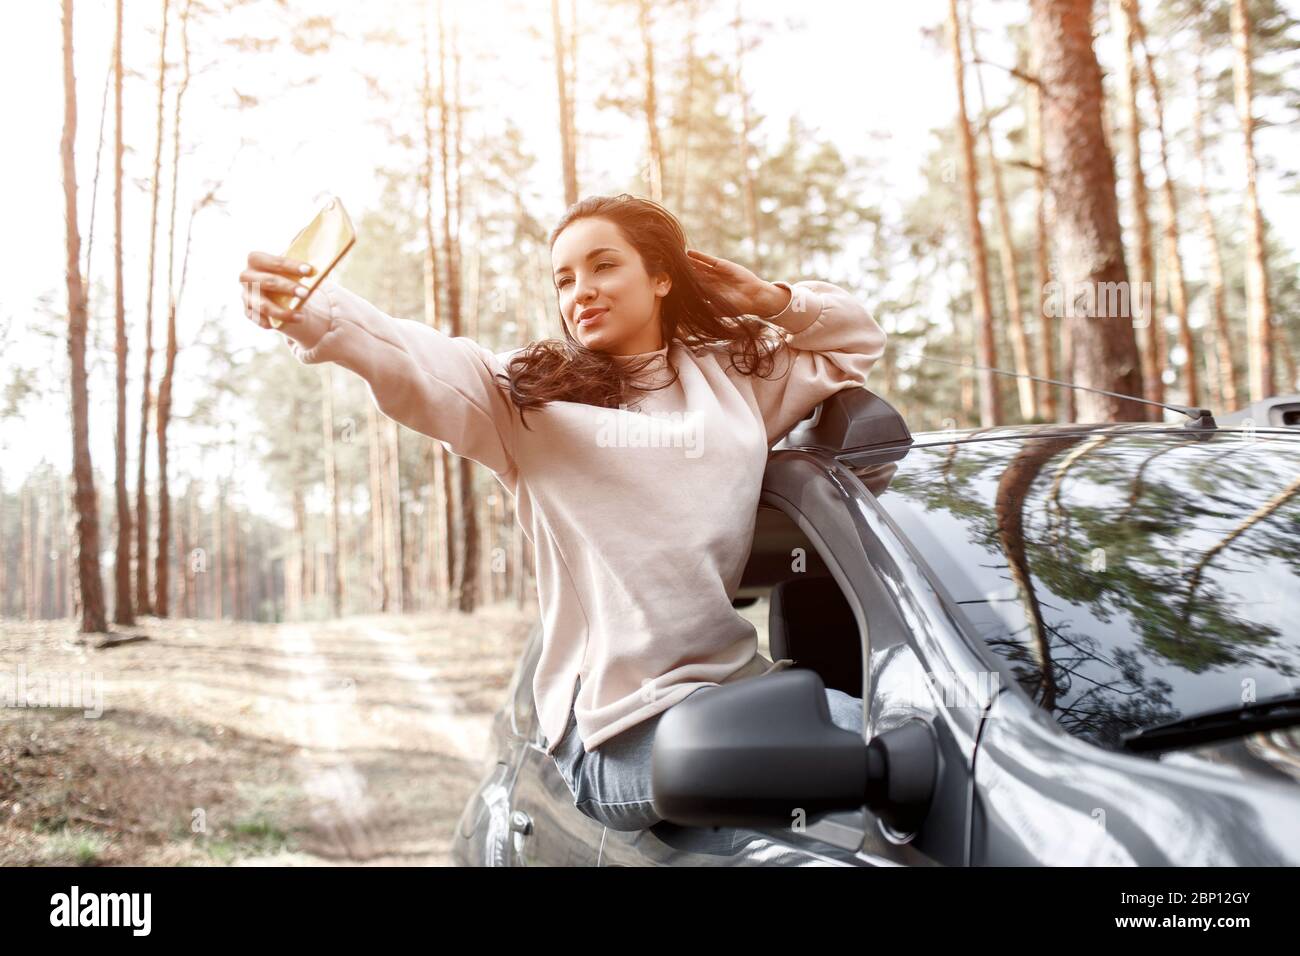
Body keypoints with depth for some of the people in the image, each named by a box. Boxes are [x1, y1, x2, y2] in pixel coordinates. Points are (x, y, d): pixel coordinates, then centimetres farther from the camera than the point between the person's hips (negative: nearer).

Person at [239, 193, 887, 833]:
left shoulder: (739, 372, 16)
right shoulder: (525, 394, 6)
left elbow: (856, 342, 29)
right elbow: (412, 361, -11)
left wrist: (768, 300, 13)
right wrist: (311, 314, -29)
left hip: (742, 678, 5)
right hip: (625, 717, -5)